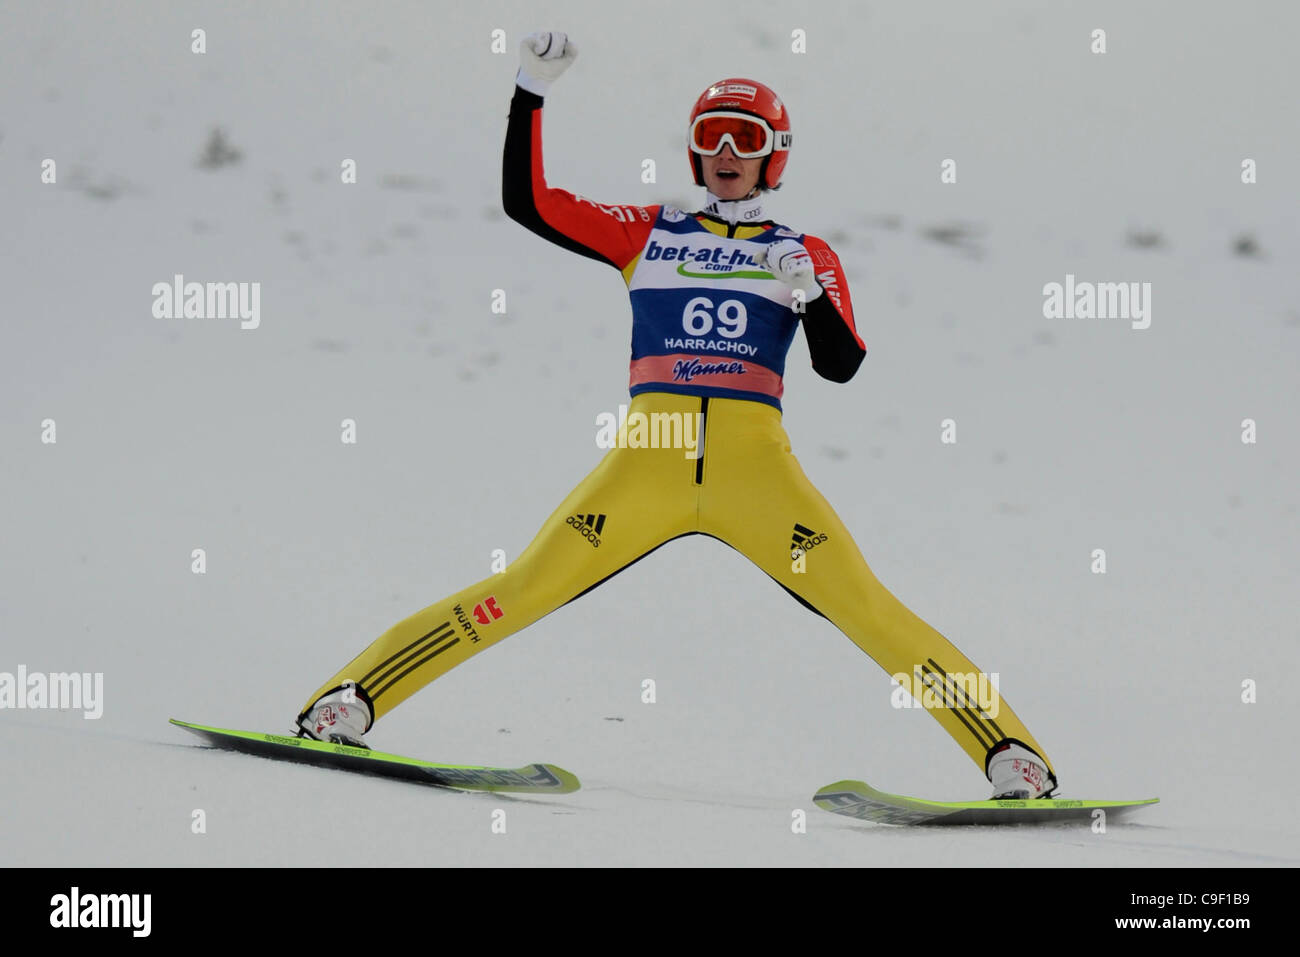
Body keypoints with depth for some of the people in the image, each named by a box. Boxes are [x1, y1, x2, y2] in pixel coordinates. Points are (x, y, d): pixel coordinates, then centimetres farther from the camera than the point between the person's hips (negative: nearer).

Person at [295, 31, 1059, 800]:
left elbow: (840, 365, 5)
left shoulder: (805, 255, 16)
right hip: (649, 464, 0)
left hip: (758, 468, 0)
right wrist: (533, 92, 8)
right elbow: (527, 202, 13)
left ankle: (1012, 759, -12)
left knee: (868, 609, -11)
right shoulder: (646, 234, 17)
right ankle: (348, 703, -9)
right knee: (520, 595, -10)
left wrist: (810, 296, -12)